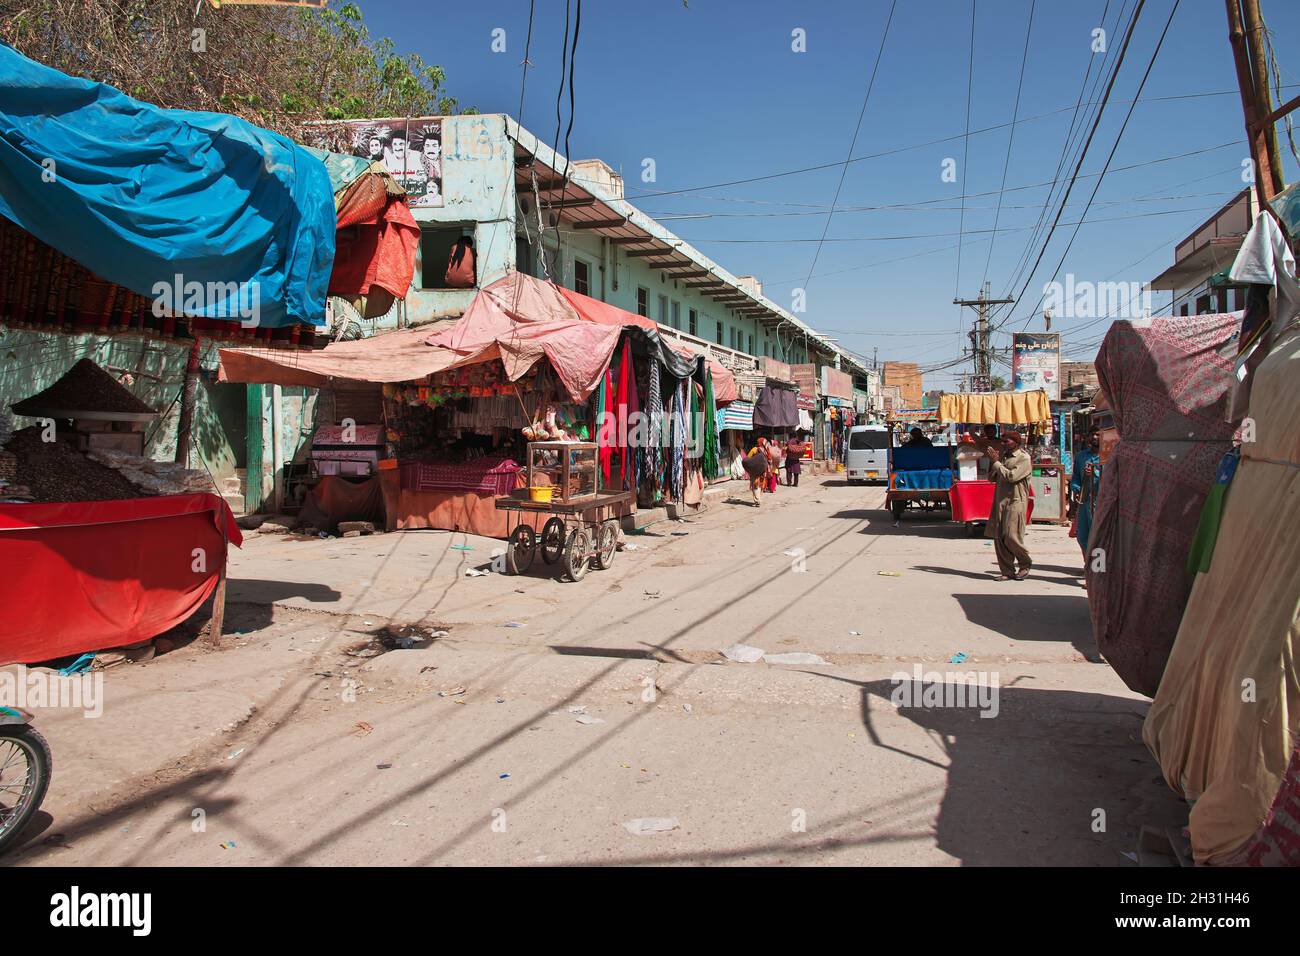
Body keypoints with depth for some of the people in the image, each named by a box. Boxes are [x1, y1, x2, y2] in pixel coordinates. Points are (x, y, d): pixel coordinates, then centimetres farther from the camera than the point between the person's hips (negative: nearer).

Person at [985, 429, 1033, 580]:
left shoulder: (1024, 458, -6)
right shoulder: (1003, 455, 15)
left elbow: (1011, 476, -18)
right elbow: (992, 477, 17)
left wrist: (996, 461, -13)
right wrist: (991, 461, 2)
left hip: (1015, 501, -7)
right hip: (1000, 500, 7)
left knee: (1011, 537, -10)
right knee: (998, 537, 2)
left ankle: (1025, 565, 13)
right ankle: (1007, 571, 10)